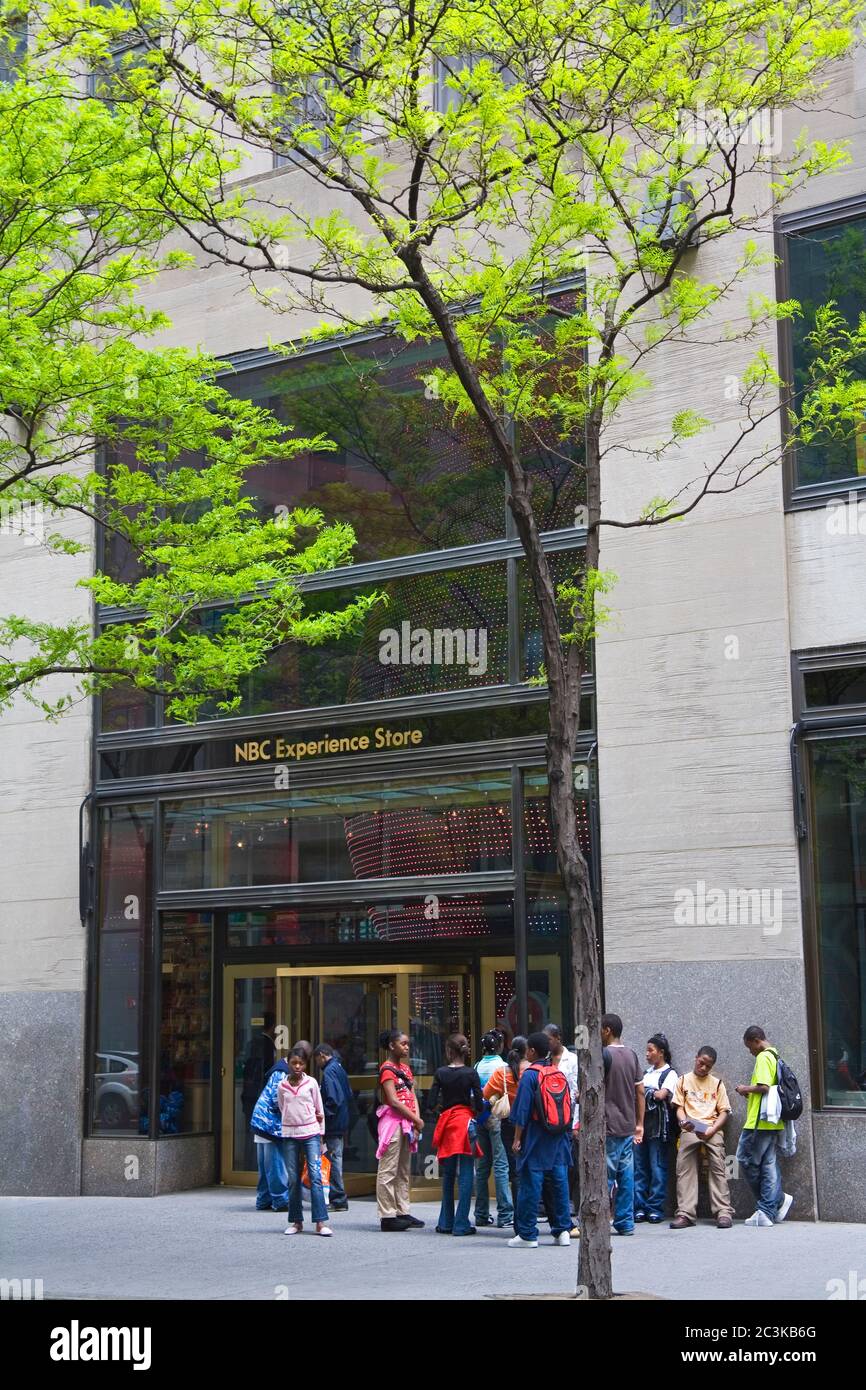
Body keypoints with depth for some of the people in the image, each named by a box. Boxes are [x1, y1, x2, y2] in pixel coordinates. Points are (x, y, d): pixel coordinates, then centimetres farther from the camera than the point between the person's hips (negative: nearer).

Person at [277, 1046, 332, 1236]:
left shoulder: (311, 1083, 2)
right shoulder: (282, 1086, 4)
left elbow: (319, 1110, 7)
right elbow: (282, 1110, 14)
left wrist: (320, 1135, 6)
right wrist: (297, 1118, 3)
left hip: (310, 1133, -2)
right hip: (290, 1135, 2)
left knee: (315, 1176, -9)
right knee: (293, 1180, 4)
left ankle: (320, 1222, -11)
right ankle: (296, 1221, 13)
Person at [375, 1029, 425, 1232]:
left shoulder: (406, 1068, 17)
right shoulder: (387, 1069, -9)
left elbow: (413, 1096, 12)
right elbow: (394, 1101, -15)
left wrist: (417, 1119, -4)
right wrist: (417, 1120, -12)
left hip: (408, 1122, 9)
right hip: (393, 1121, -9)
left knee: (404, 1170, 11)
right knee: (388, 1170, -5)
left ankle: (403, 1212, 16)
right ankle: (387, 1216, -4)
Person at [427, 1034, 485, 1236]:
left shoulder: (440, 1073, -3)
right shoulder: (471, 1073, -8)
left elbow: (431, 1103, -4)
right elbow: (479, 1105, -8)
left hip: (446, 1121, 3)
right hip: (465, 1122, -3)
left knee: (447, 1175, 15)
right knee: (465, 1175, 1)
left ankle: (446, 1222, 20)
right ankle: (461, 1224, -2)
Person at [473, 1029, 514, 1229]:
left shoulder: (477, 1067, 7)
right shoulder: (501, 1065, -8)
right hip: (497, 1117, -5)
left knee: (482, 1165, 11)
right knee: (501, 1164, -4)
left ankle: (481, 1214, 14)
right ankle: (505, 1214, -7)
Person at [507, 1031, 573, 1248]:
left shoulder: (530, 1075, -9)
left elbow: (522, 1110, -11)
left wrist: (517, 1138, -6)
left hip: (535, 1138, -6)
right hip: (559, 1138, 6)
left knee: (530, 1185, -2)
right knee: (559, 1182, 8)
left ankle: (527, 1234, 1)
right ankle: (562, 1230, 10)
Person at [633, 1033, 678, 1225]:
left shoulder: (669, 1074, -1)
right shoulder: (647, 1072, 19)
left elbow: (661, 1095, -14)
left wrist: (644, 1092, -2)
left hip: (658, 1125, -6)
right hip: (641, 1123, 6)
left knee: (658, 1168, -3)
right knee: (639, 1167, 5)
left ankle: (655, 1208, 1)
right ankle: (640, 1207, 9)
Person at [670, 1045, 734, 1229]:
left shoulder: (717, 1083, 16)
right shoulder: (684, 1081, 16)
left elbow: (724, 1111, 10)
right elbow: (679, 1107, 9)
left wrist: (712, 1129, -7)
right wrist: (683, 1122, -13)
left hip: (712, 1130, 0)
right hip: (689, 1130, 0)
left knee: (718, 1168, -12)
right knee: (685, 1169, -11)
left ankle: (723, 1212, -14)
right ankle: (685, 1213, -13)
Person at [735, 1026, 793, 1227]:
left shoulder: (763, 1057, -12)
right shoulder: (775, 1057, 17)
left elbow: (763, 1086, -23)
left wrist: (746, 1089, -6)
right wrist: (750, 1092, 15)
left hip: (759, 1121, -9)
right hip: (773, 1122, 9)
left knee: (746, 1160, 0)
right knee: (769, 1165, 6)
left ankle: (779, 1199, 5)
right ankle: (767, 1213, 3)